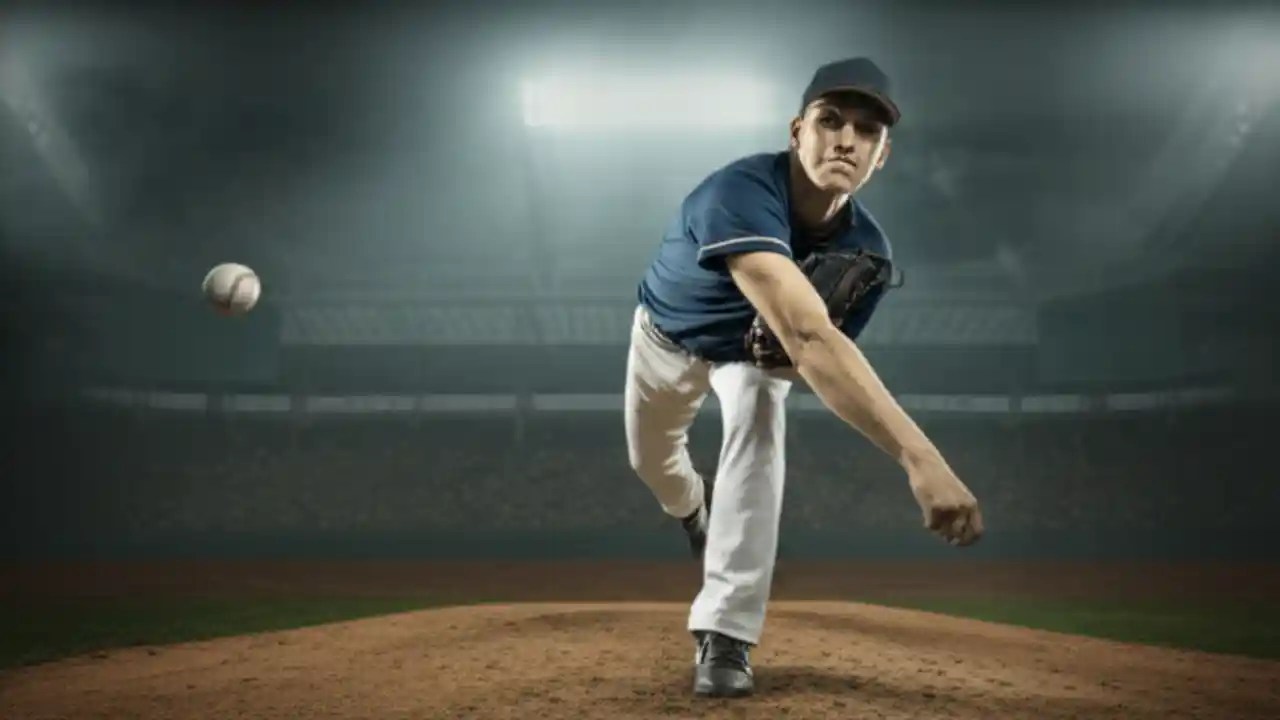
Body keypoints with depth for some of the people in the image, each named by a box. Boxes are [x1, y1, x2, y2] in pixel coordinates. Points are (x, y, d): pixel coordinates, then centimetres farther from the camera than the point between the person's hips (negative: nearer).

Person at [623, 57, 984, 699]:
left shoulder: (867, 251, -29)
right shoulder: (740, 192, -48)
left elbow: (810, 355, -16)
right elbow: (807, 337, -61)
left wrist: (784, 348, -41)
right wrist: (919, 455, -69)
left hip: (753, 346, 2)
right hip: (667, 333, -1)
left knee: (759, 418, -29)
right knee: (649, 461, 18)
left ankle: (725, 635, -26)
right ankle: (694, 507, 59)